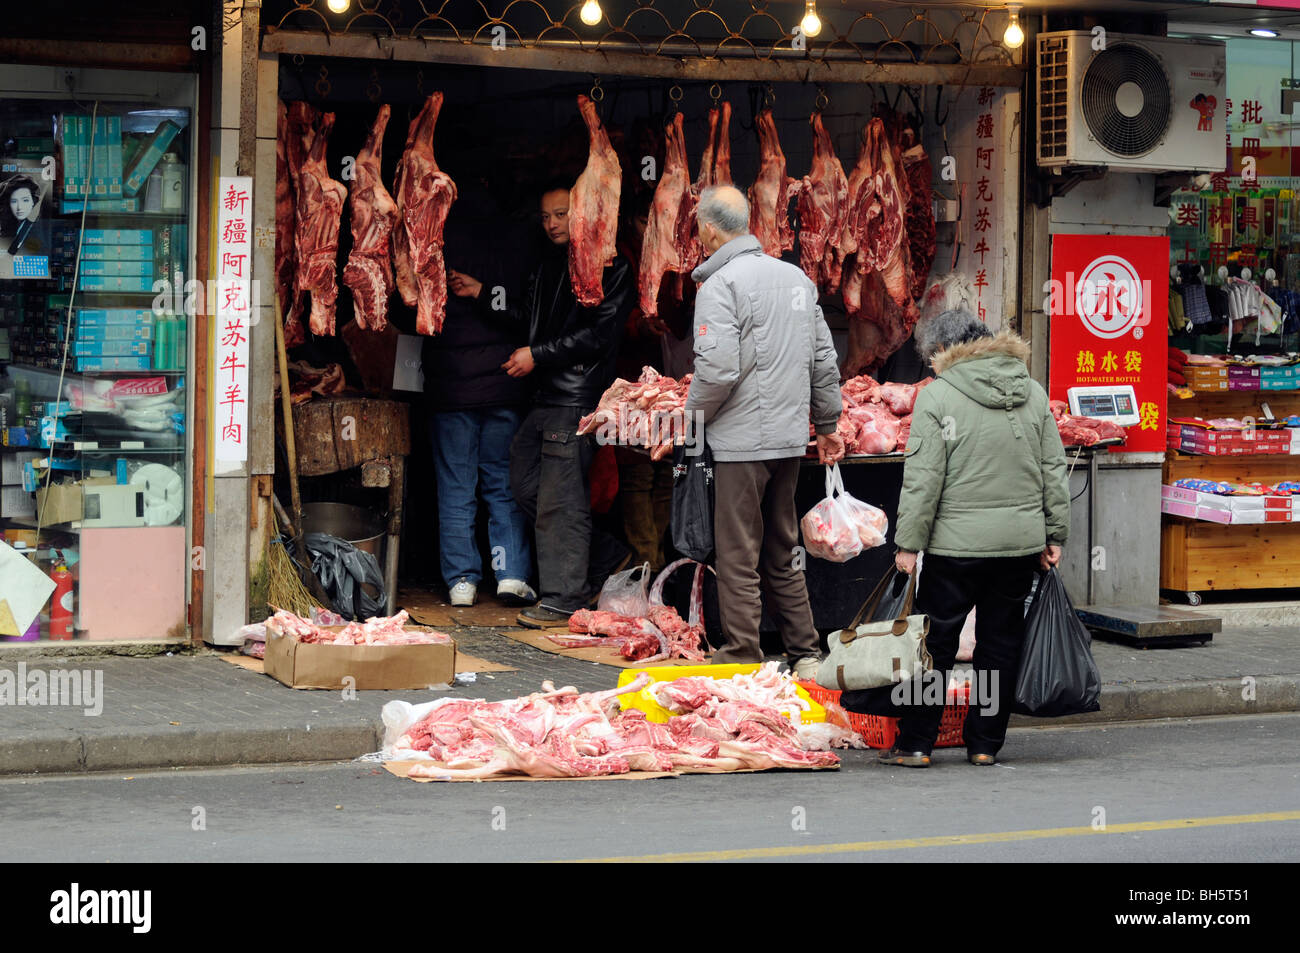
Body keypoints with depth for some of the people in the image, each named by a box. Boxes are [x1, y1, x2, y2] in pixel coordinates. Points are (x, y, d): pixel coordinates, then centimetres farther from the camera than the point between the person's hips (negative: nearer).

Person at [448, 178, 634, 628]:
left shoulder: (610, 268, -8)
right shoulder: (549, 266, 19)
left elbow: (597, 335, -14)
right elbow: (531, 316, 26)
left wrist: (537, 355, -13)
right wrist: (481, 293, 20)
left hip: (578, 399, -9)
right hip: (545, 398, 9)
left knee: (559, 499, -7)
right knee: (525, 485, 11)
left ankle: (564, 599, 0)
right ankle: (607, 557, 22)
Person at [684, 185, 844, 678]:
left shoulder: (720, 284, -12)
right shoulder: (797, 277, 12)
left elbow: (718, 370, -20)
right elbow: (824, 362, 16)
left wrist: (688, 420, -5)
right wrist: (828, 425, 24)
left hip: (742, 441, -7)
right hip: (790, 438, 7)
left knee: (738, 559, -1)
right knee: (782, 554, 16)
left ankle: (742, 659, 2)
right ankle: (804, 653, 18)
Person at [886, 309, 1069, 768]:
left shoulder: (938, 395, -7)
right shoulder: (1032, 392, 8)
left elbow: (923, 478, -11)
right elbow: (1053, 468, 9)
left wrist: (908, 543, -7)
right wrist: (1054, 535, 15)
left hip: (957, 542, -4)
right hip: (1022, 541, 4)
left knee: (936, 642, 4)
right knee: (1000, 641, 11)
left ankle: (916, 743, 7)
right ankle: (986, 743, 15)